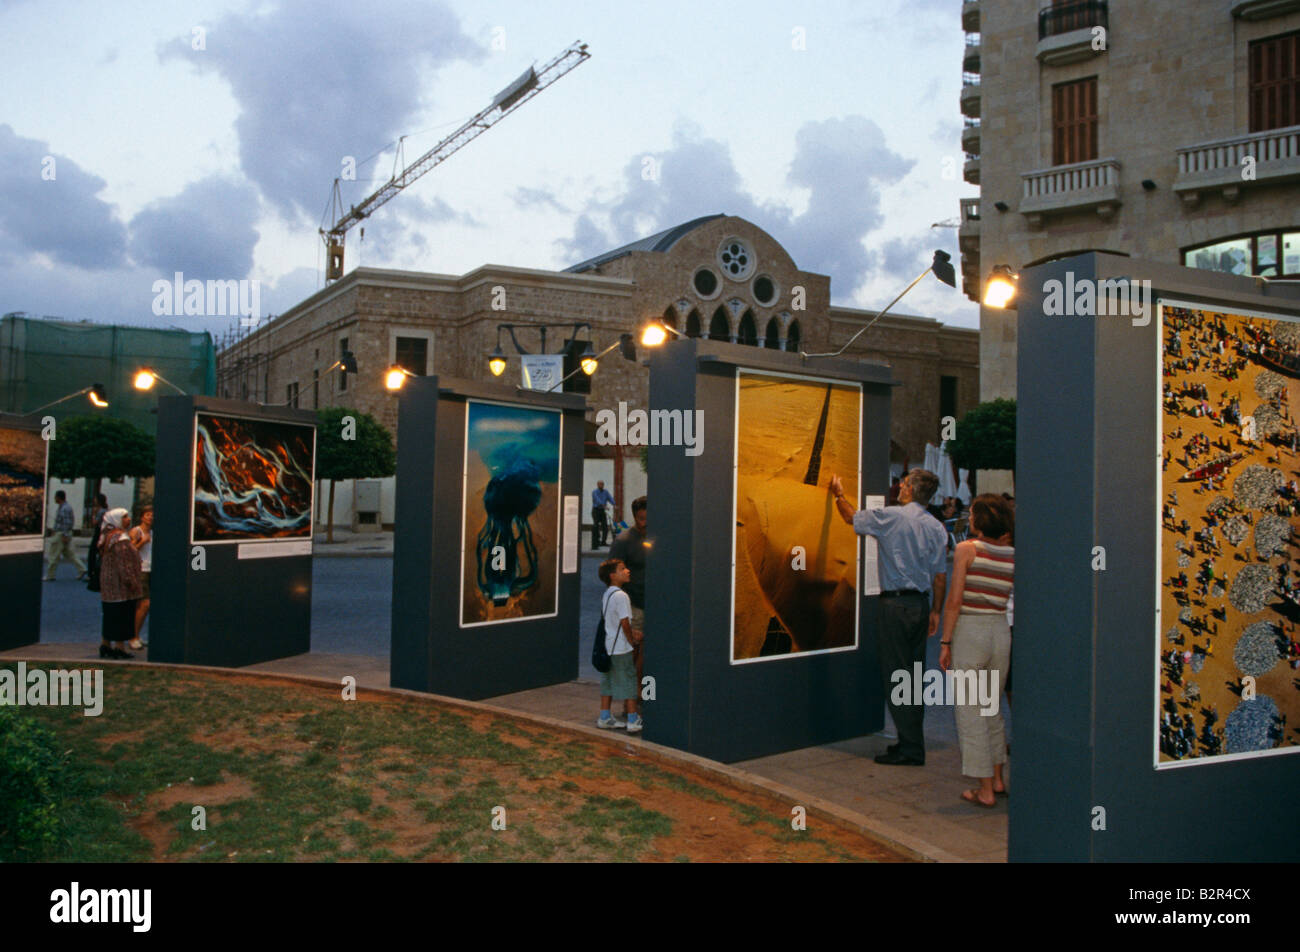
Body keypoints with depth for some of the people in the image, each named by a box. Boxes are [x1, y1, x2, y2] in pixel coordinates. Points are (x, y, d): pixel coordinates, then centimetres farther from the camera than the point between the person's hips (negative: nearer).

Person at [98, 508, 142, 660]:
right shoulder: (121, 539, -17)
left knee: (110, 616, 16)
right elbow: (124, 565, -21)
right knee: (122, 616, -4)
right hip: (120, 585, -10)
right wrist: (132, 583, -19)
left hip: (107, 585, 10)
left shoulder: (107, 537, 15)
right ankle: (119, 647, -1)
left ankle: (105, 645, 21)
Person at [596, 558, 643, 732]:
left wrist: (632, 632, 9)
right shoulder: (620, 595, -18)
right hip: (621, 648, -9)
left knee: (608, 681, 15)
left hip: (607, 646, 9)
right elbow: (624, 623, -19)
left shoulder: (606, 594, 11)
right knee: (629, 682, 0)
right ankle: (633, 721, 6)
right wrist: (632, 640, -5)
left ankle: (604, 717, 22)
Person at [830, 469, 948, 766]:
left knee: (896, 676, -3)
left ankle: (910, 749, -2)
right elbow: (940, 575, 8)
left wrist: (839, 494, 26)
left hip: (896, 603, -6)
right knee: (914, 675, 13)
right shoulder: (936, 527, 7)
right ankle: (913, 742, 20)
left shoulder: (891, 516, -9)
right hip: (921, 604, 7)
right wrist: (935, 611, 16)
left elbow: (852, 518, 8)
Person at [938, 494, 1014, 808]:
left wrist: (945, 642, -6)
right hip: (1001, 630, 5)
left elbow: (955, 600, -12)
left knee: (970, 711, 4)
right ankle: (997, 779, 31)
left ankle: (985, 790, 8)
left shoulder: (966, 549, -9)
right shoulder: (1013, 556, 2)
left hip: (969, 631, -5)